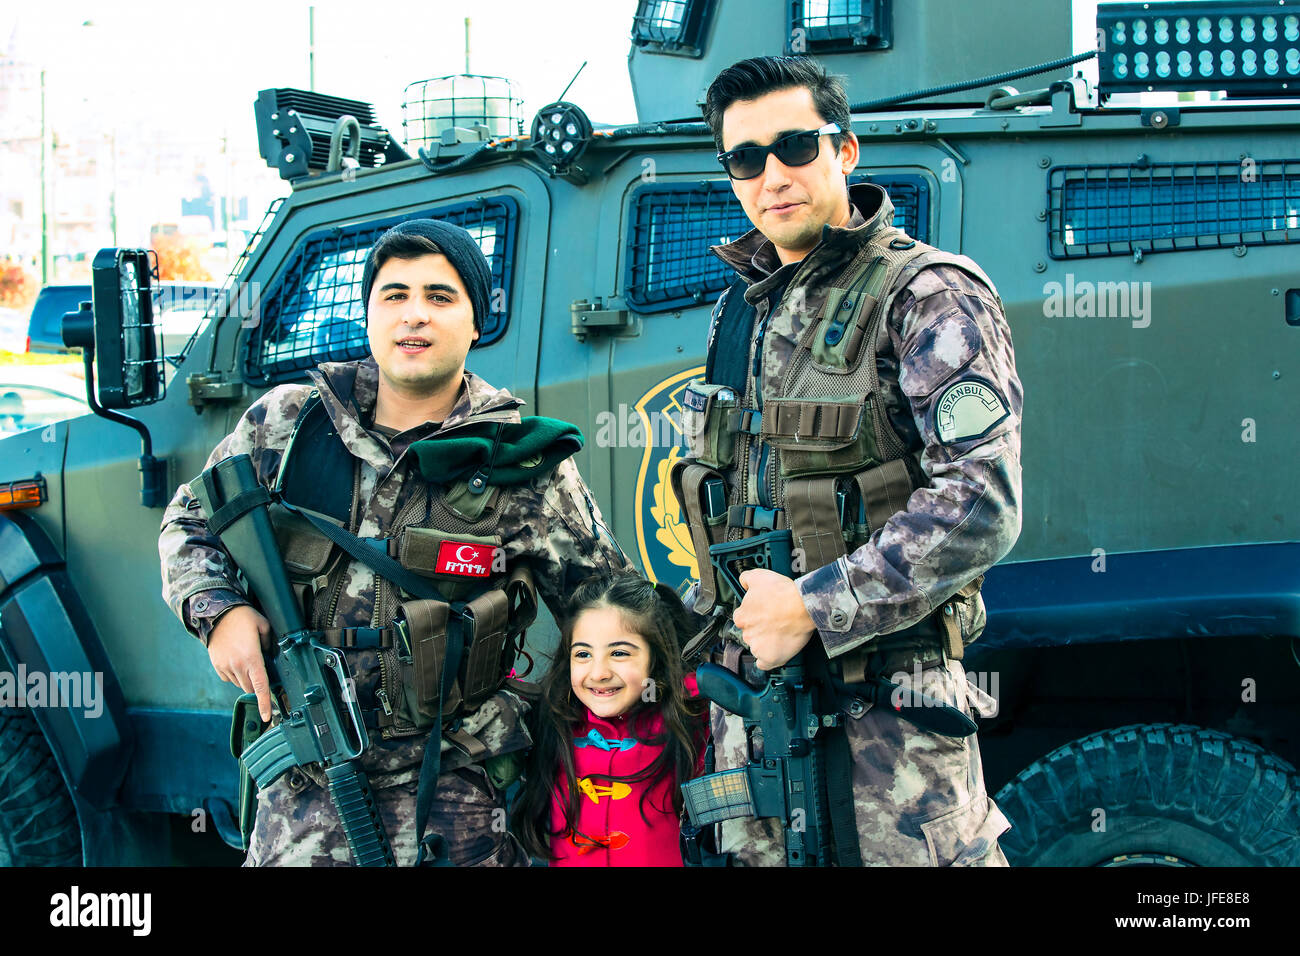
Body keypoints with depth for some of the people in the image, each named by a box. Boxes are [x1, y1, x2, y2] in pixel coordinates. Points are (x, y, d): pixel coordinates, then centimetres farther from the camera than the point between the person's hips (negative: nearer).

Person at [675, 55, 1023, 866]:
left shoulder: (929, 297, -8)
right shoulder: (742, 309, 14)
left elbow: (984, 505, -19)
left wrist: (814, 607, -18)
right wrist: (700, 620, 17)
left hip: (884, 703, -6)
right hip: (745, 689, 7)